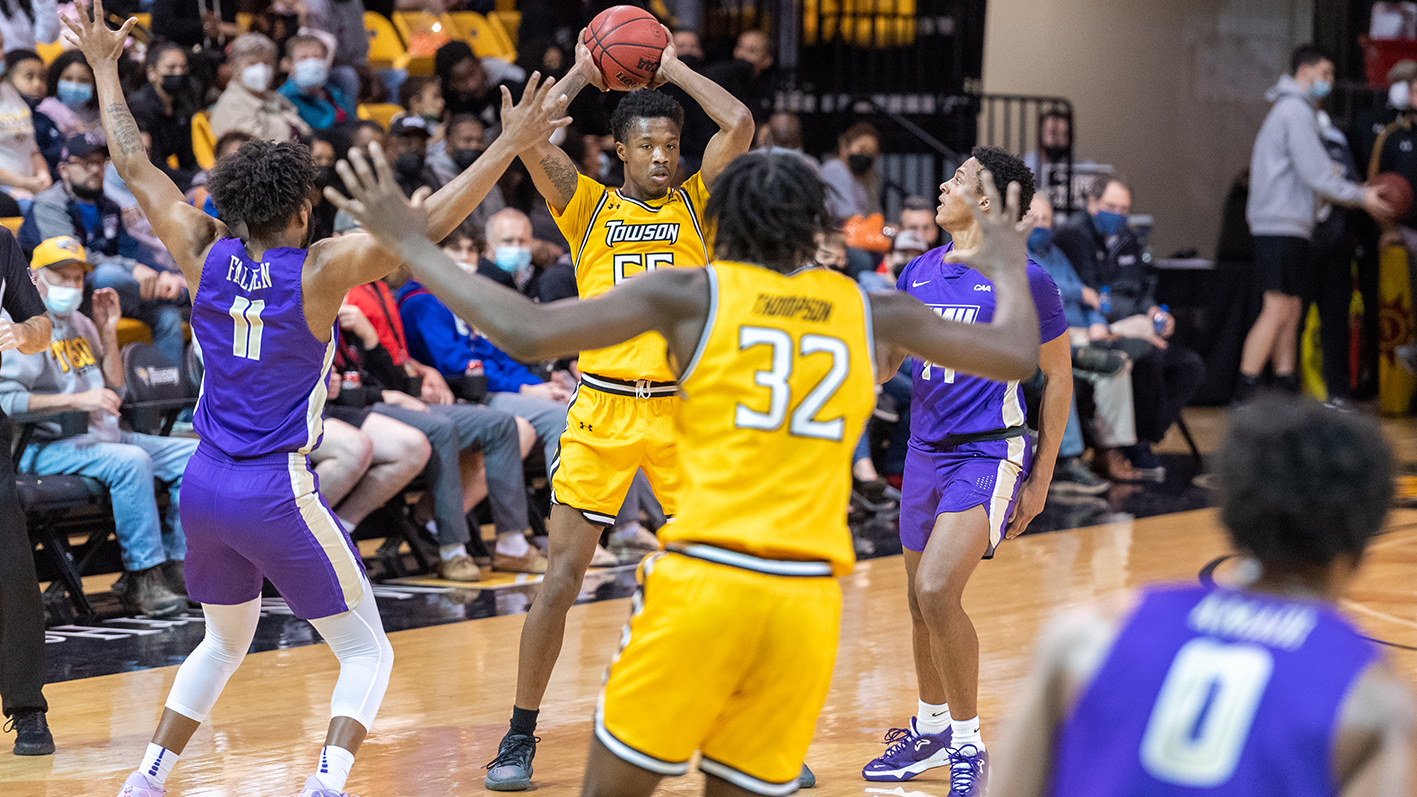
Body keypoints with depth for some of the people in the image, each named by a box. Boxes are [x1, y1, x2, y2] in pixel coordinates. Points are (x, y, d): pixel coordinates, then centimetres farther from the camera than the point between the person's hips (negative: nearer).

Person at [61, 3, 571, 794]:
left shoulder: (207, 256, 0)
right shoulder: (321, 270, -12)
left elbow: (136, 166, 10)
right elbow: (428, 224, -15)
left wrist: (105, 65, 19)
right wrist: (509, 146, -13)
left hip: (205, 485, 6)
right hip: (277, 491, -6)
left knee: (225, 643, 27)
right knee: (368, 651, 5)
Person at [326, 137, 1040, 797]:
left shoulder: (693, 293, 3)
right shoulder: (872, 312, 11)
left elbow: (527, 333, -5)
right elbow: (1017, 356, 20)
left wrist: (410, 245, 5)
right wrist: (1007, 268, 41)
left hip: (704, 578, -3)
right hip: (807, 599, 3)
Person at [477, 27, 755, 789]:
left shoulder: (695, 203, 6)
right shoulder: (586, 205, 5)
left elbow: (739, 124, -7)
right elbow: (528, 137, -9)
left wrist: (673, 69, 4)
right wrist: (581, 73, 2)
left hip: (684, 411, 1)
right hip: (602, 412, -1)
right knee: (561, 576, -1)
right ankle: (520, 734, 10)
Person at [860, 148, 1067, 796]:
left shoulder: (1023, 280, -9)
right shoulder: (918, 273, 8)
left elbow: (1058, 377, -2)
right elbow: (882, 361, 18)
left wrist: (1040, 480, -3)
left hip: (988, 454, -7)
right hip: (924, 451, 7)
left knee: (937, 590, -21)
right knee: (921, 600, 15)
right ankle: (931, 731, 34)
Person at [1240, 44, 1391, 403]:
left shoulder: (1291, 110, 22)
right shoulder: (1296, 111, -11)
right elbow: (1316, 174, -16)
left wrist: (1357, 191, 18)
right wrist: (1361, 197, -8)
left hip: (1286, 228, 11)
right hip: (1282, 227, -11)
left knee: (1289, 312, 10)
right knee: (1277, 310, -13)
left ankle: (1287, 389, 11)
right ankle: (1244, 395, -16)